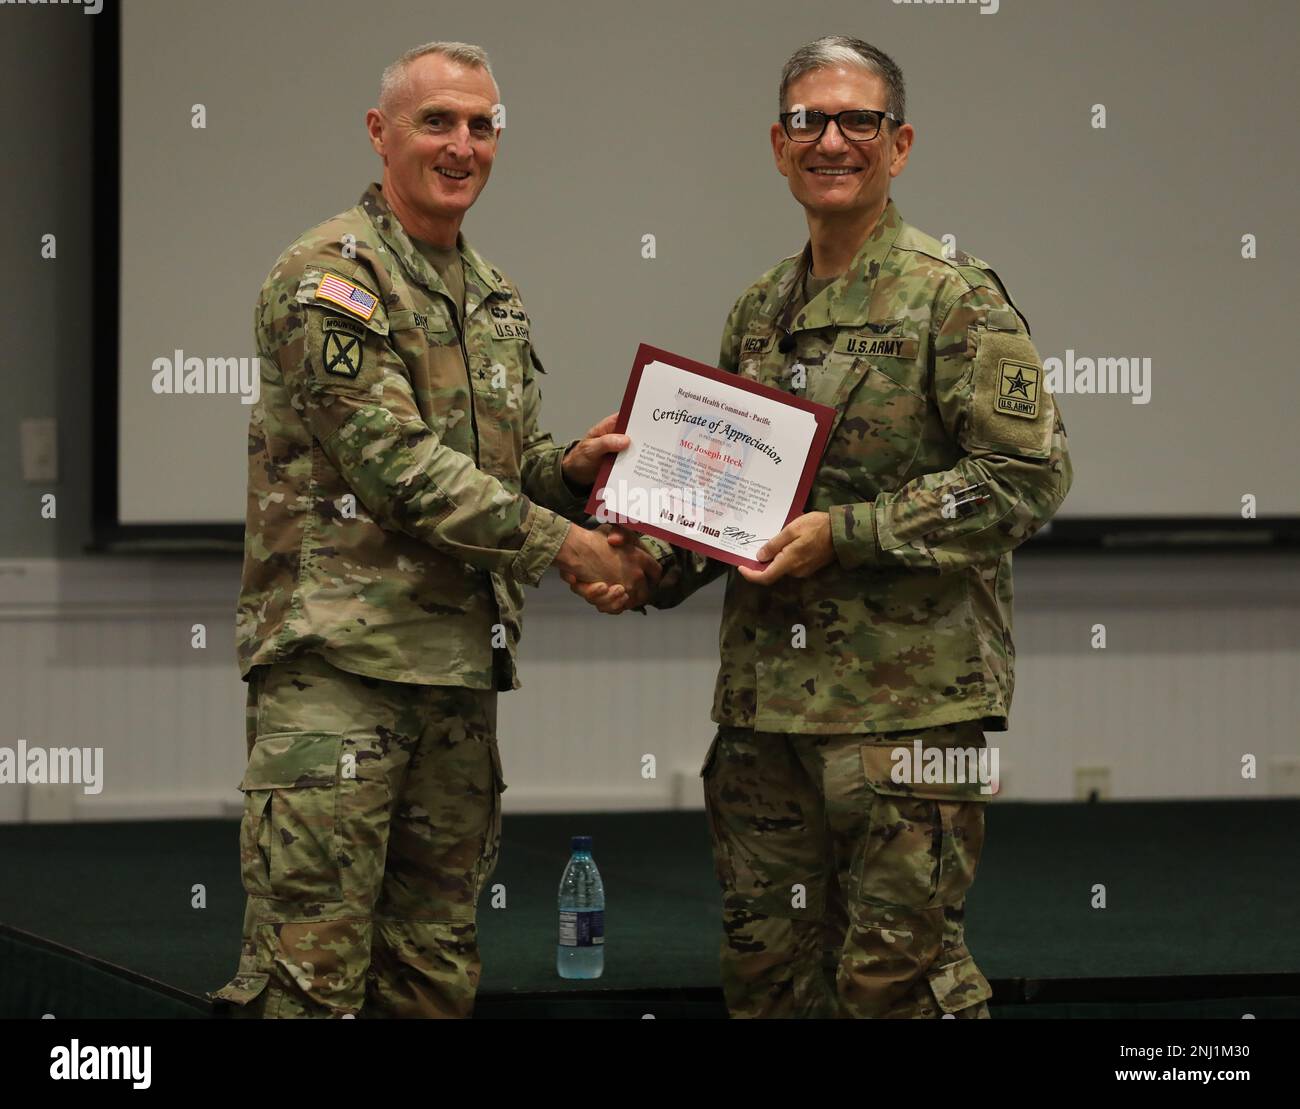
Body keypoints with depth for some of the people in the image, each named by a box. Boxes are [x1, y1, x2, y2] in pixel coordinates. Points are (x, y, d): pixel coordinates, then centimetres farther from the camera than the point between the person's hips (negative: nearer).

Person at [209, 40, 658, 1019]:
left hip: (461, 663, 8)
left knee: (436, 966, 10)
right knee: (309, 970, -11)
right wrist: (565, 544, -14)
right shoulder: (331, 276, -8)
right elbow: (395, 464, -16)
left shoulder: (493, 297, 18)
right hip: (338, 655, -8)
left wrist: (571, 468, 3)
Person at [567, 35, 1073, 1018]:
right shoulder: (759, 315, 17)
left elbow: (1029, 475, -12)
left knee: (897, 969, -6)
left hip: (907, 699, -7)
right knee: (768, 966, 10)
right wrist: (651, 565, 5)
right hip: (763, 697, 7)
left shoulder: (953, 295, -5)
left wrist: (845, 534, -16)